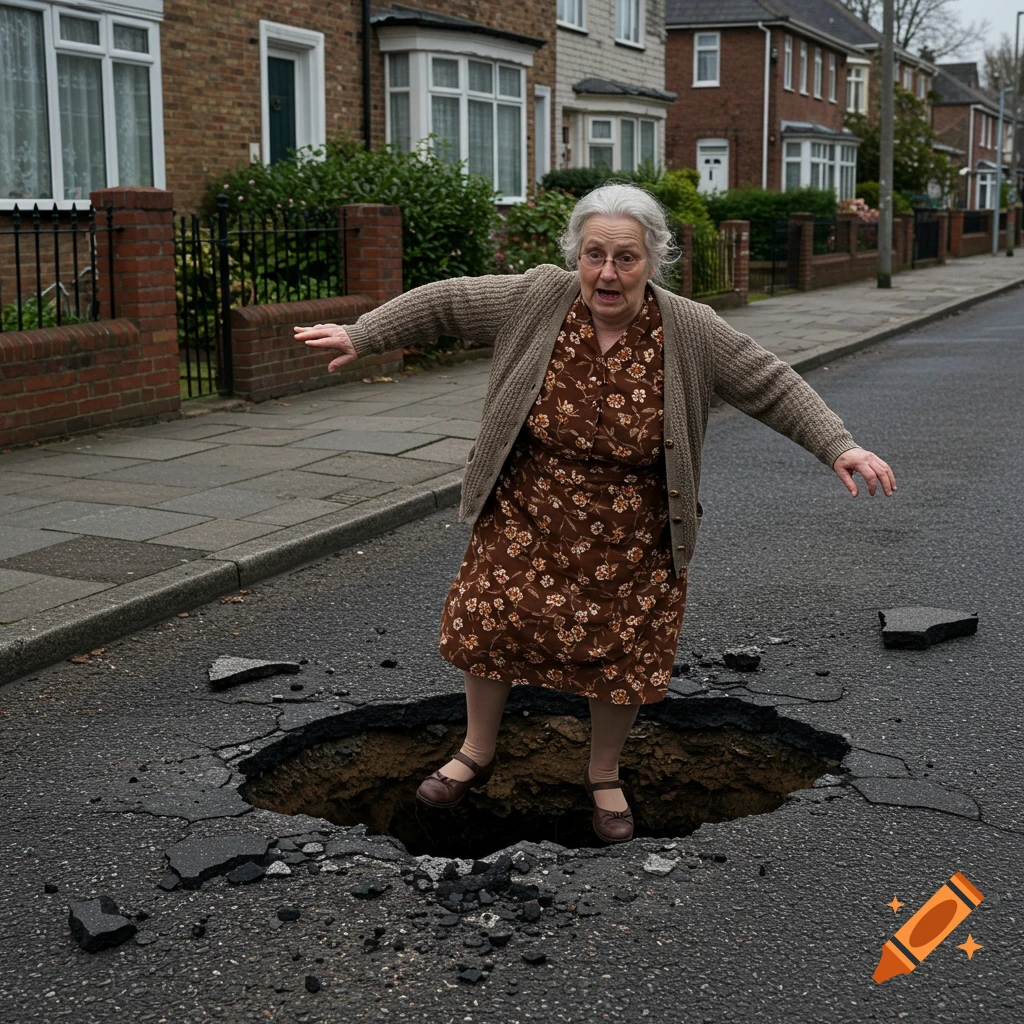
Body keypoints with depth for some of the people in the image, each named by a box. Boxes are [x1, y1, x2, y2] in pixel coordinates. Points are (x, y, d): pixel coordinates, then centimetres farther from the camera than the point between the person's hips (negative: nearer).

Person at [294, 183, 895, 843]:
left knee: (622, 655, 8)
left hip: (631, 541, -1)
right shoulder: (537, 299, -11)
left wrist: (838, 446, -15)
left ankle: (605, 776, 33)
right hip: (528, 520, 1)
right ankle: (478, 753, 31)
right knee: (490, 620, 5)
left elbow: (772, 386, -9)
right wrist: (360, 337, -1)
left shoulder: (691, 332, -14)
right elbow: (445, 303, -2)